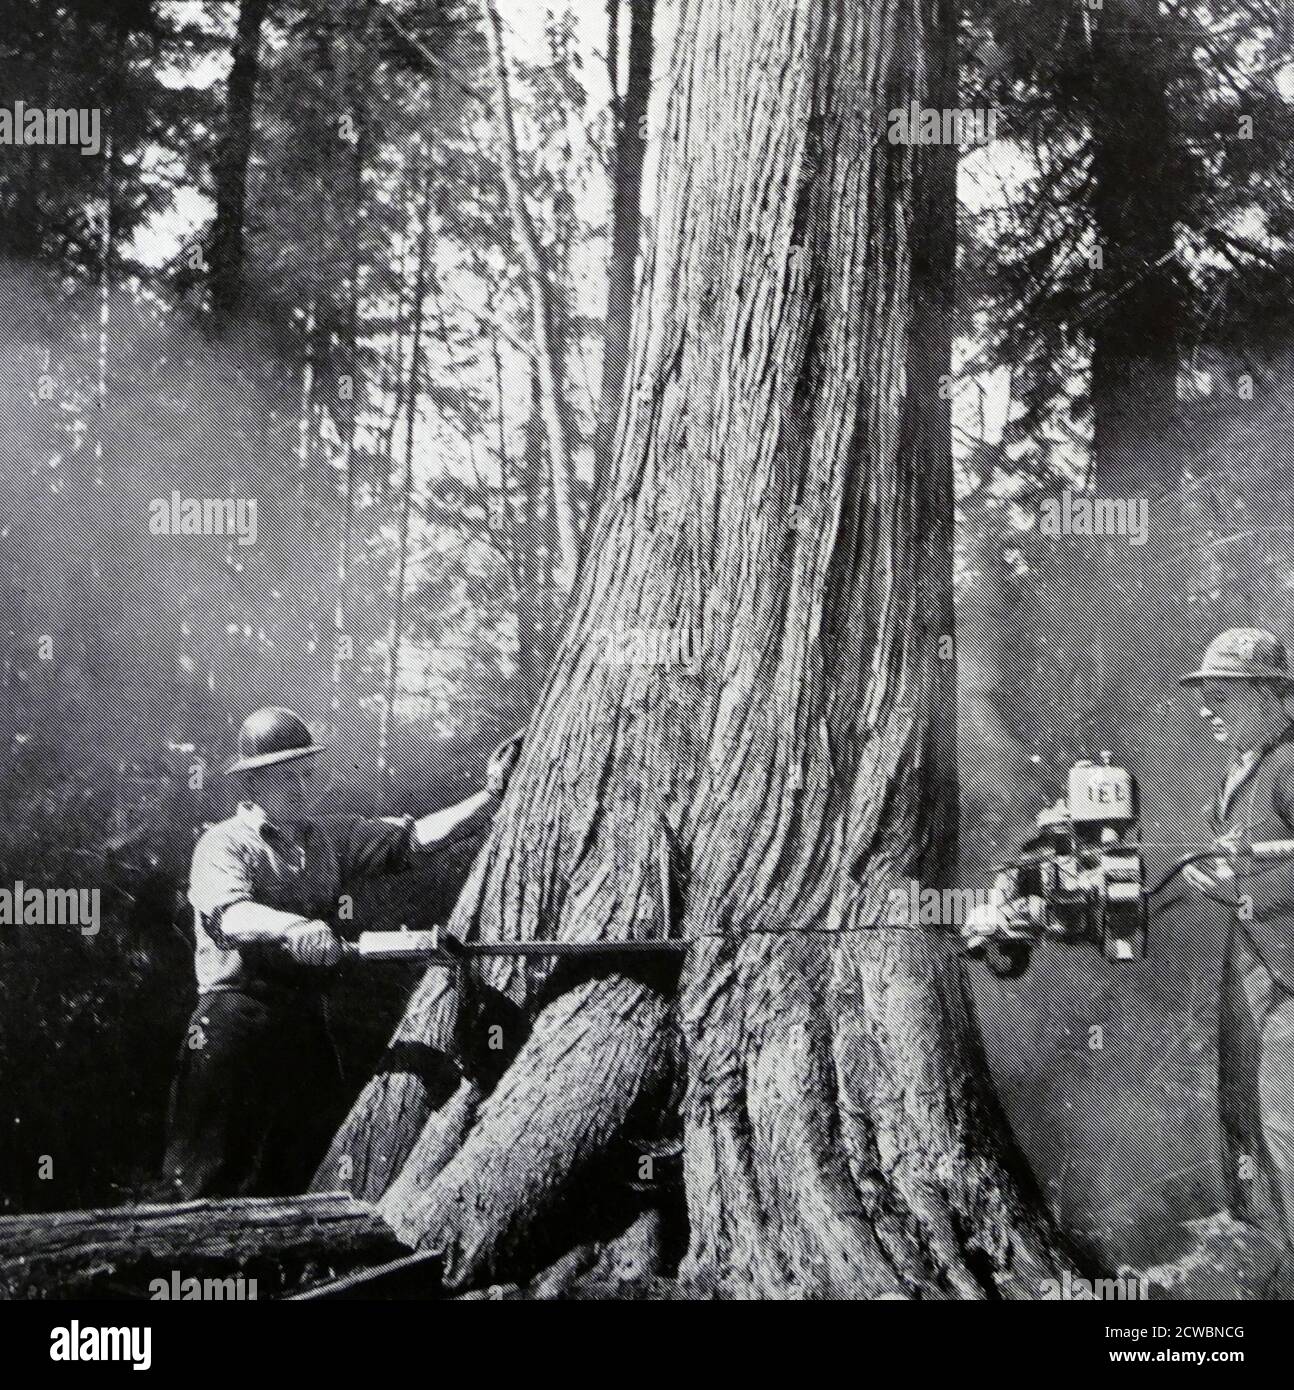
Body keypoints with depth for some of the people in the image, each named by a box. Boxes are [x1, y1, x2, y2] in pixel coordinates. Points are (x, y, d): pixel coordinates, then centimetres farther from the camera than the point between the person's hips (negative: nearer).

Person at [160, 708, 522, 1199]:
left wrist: (491, 797, -2)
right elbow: (229, 916, -24)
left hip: (307, 1021, 6)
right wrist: (293, 928, -43)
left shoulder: (328, 838, 15)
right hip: (236, 1023, -6)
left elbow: (414, 837, 8)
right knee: (214, 1173, -7)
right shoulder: (224, 844, -4)